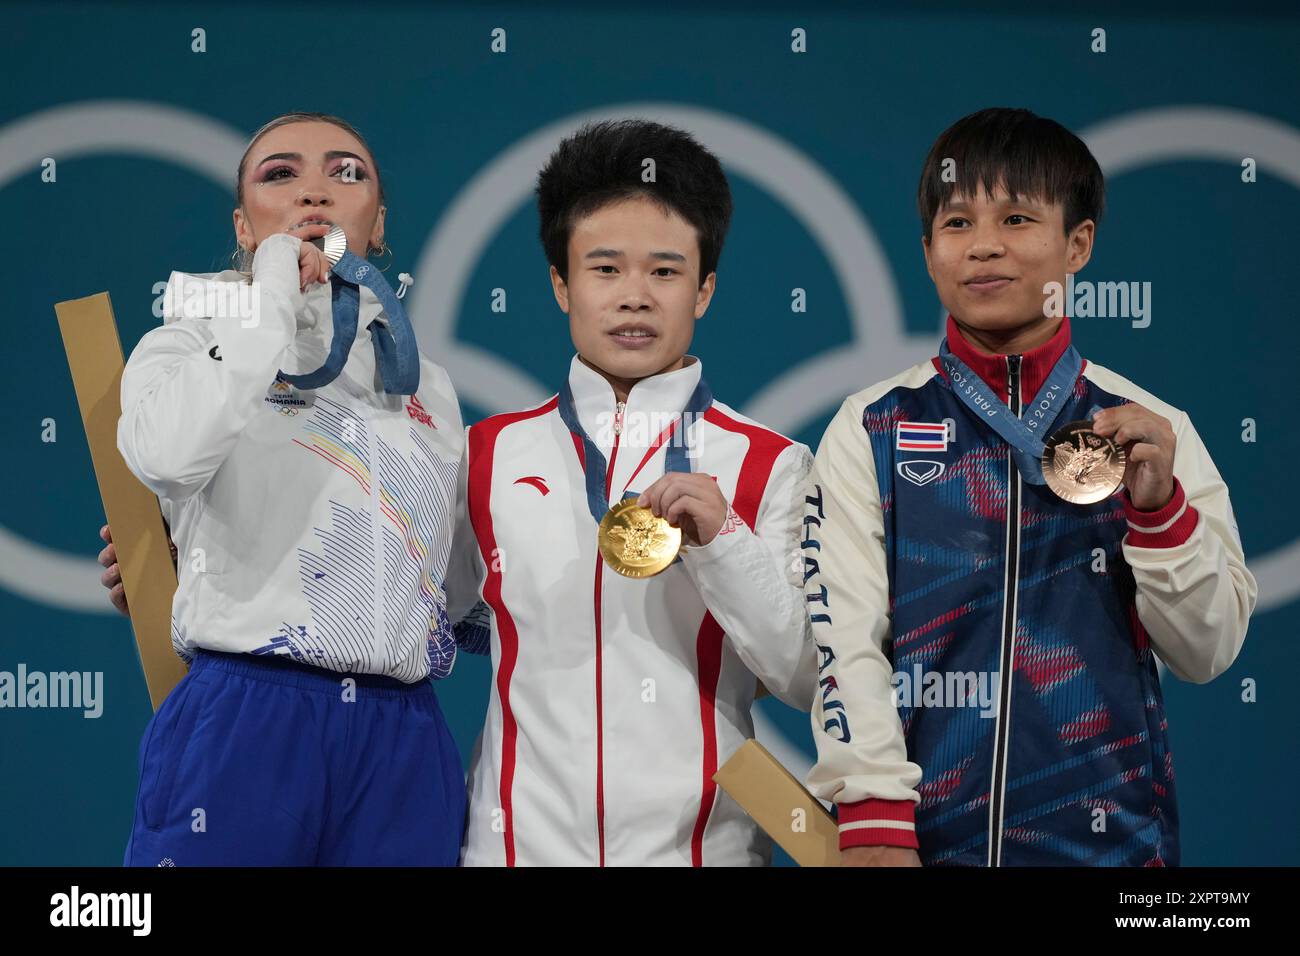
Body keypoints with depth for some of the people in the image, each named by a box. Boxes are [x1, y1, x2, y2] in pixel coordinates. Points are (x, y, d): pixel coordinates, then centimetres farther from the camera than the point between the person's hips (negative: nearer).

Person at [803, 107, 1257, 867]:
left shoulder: (1150, 430, 3)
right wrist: (872, 822, -17)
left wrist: (1160, 507, -14)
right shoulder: (870, 430, 0)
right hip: (924, 831, -1)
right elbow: (844, 638, -6)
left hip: (1109, 832, 1)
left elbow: (1207, 652, 1)